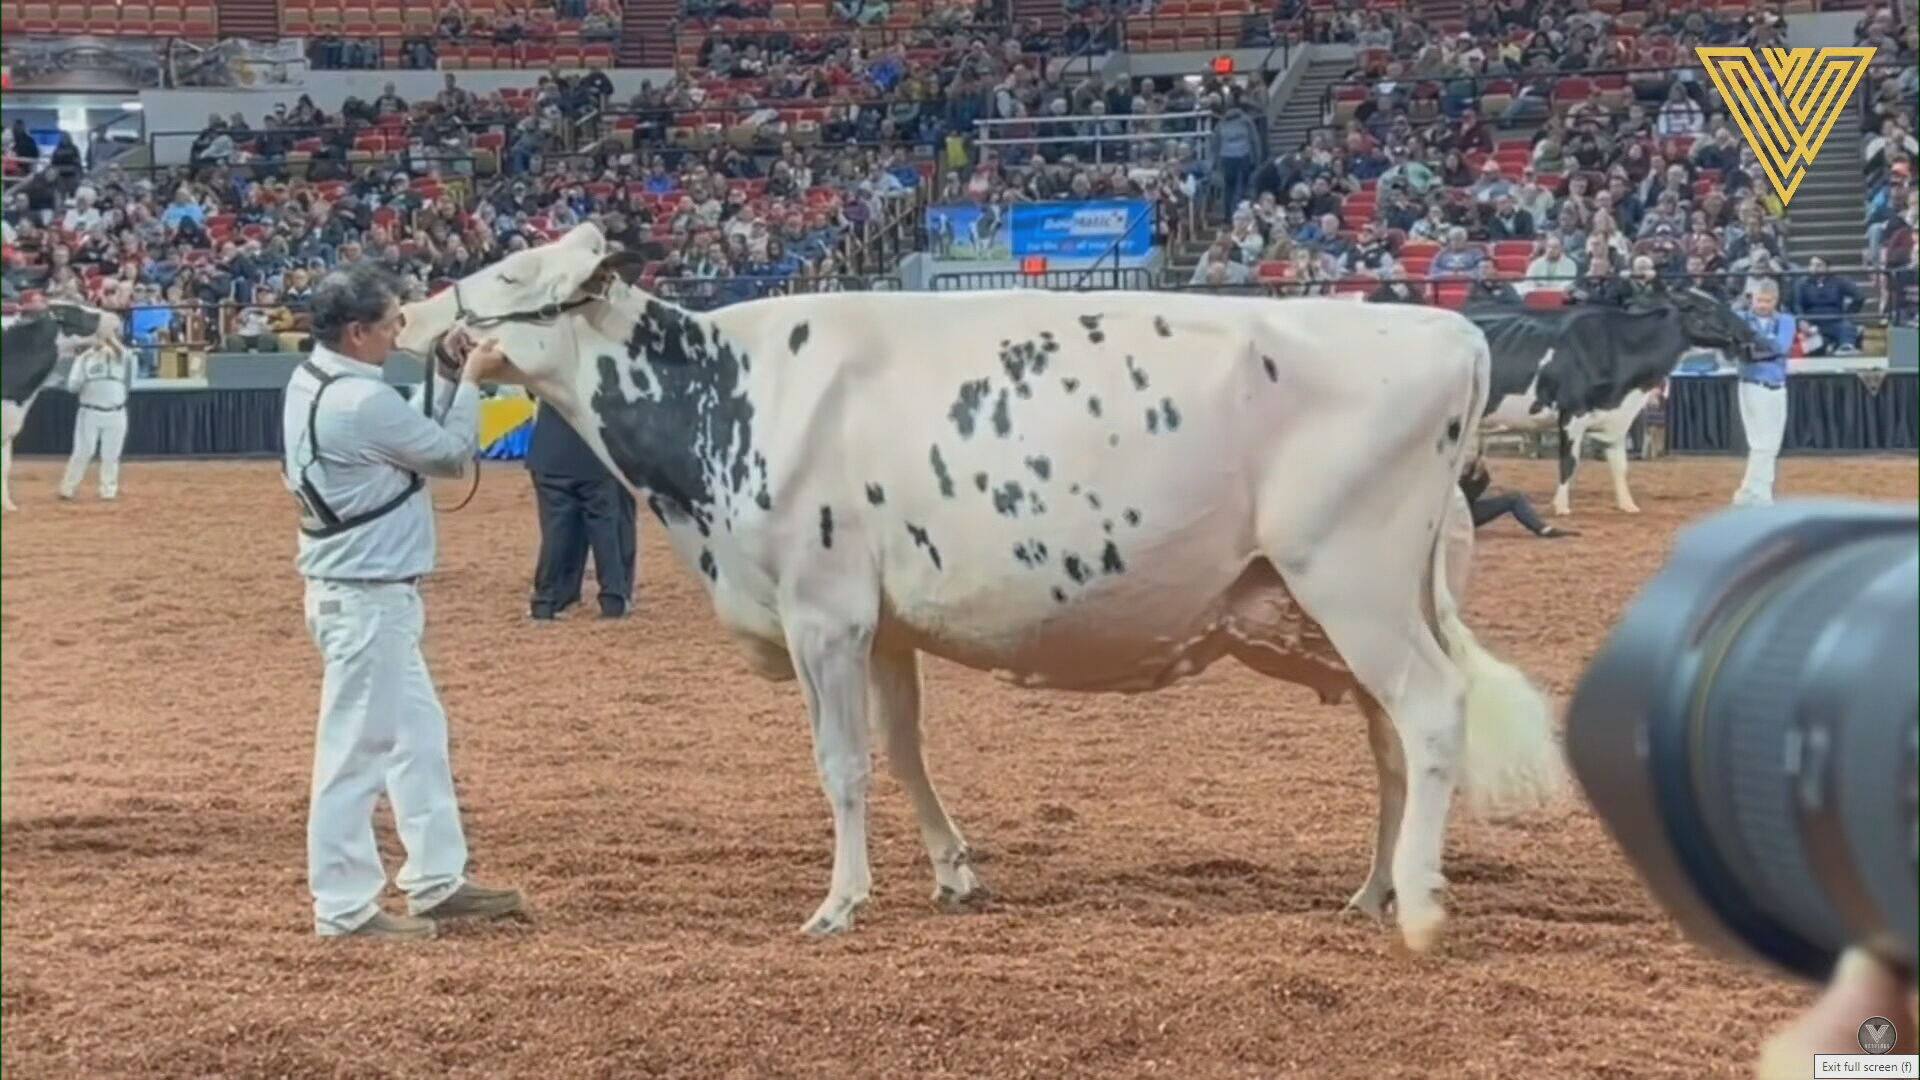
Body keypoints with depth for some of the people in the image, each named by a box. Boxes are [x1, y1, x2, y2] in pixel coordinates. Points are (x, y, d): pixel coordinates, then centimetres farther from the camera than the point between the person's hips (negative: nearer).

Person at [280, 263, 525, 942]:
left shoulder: (311, 383, 7)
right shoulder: (362, 401, -23)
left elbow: (417, 438, 15)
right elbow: (451, 455, -12)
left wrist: (449, 374, 7)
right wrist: (473, 380, -1)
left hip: (370, 592, 11)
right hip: (365, 597, -11)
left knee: (418, 734, 18)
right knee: (357, 749, -4)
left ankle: (437, 880, 26)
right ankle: (345, 908, 2)